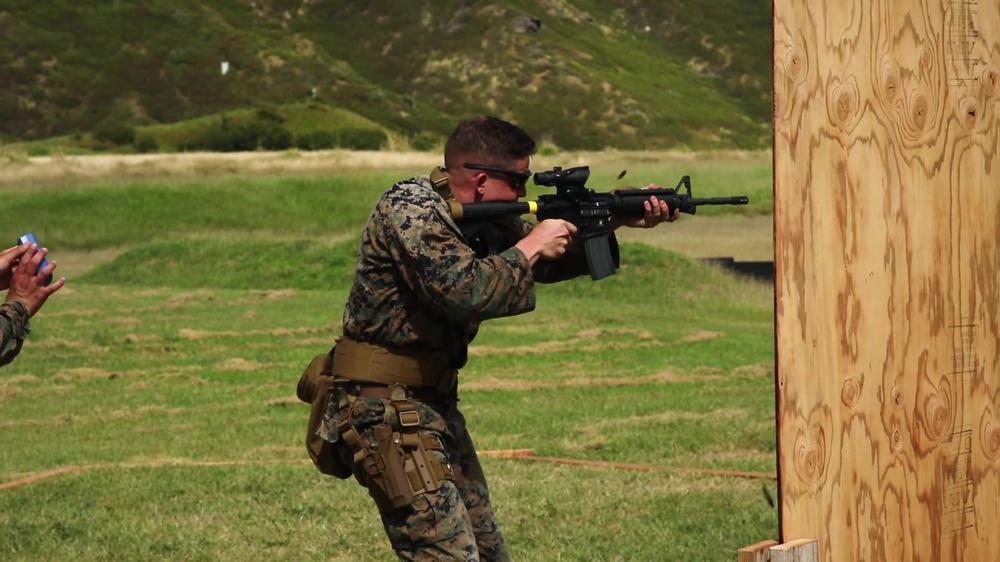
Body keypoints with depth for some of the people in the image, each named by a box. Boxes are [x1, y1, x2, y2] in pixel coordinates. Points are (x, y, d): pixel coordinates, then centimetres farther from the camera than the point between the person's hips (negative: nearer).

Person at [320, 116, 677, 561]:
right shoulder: (409, 211, -18)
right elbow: (466, 293, -31)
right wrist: (530, 246, -16)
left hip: (435, 407, 10)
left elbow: (544, 262, 22)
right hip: (387, 412, -10)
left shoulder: (473, 213, 10)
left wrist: (619, 220, 10)